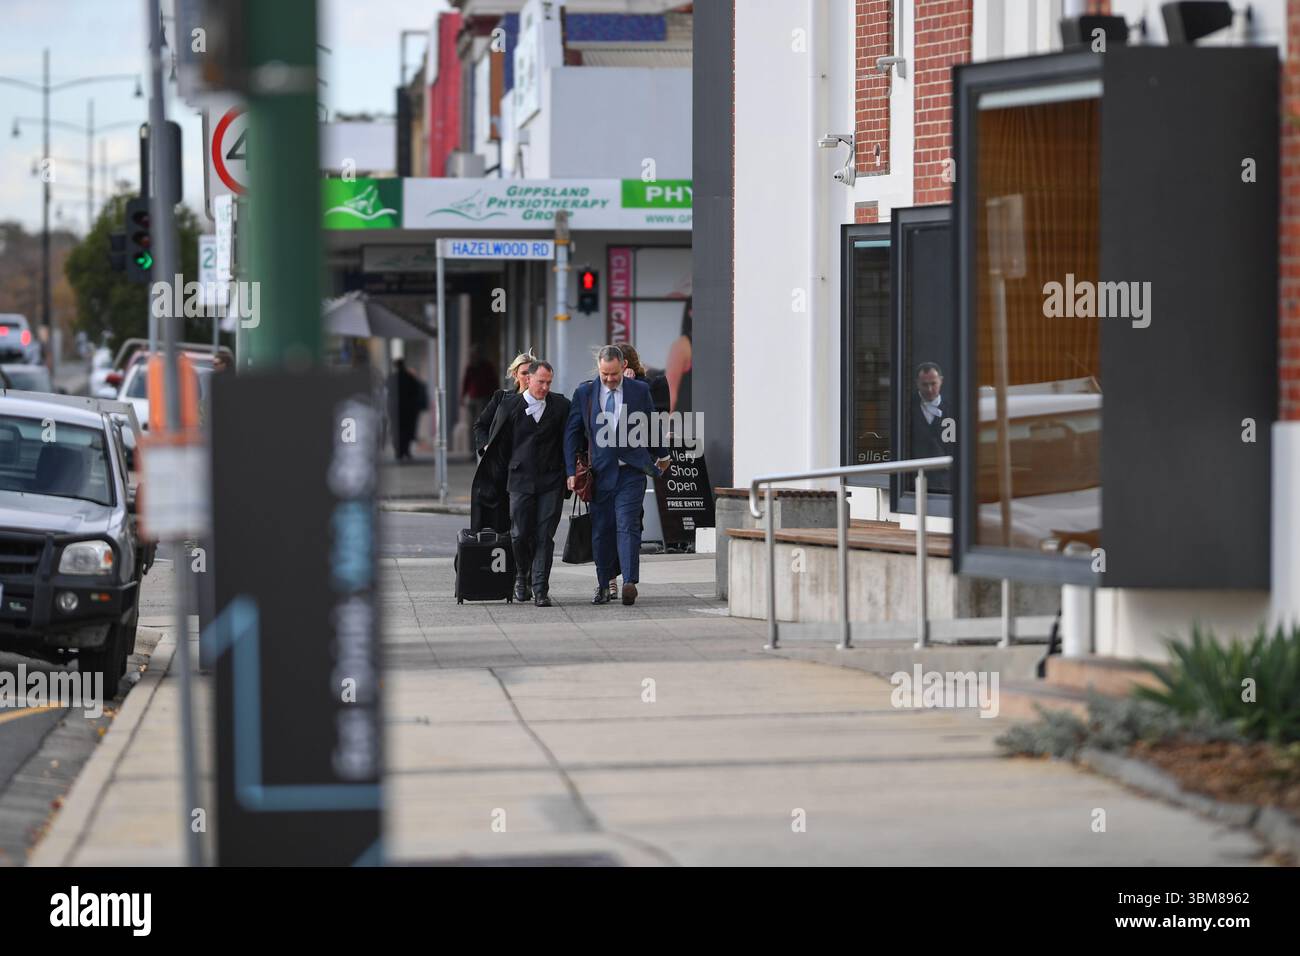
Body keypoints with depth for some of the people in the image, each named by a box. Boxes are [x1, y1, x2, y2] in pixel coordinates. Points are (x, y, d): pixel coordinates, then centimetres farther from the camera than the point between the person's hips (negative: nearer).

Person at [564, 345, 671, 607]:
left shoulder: (640, 391, 3)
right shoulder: (584, 393, 3)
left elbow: (651, 427, 16)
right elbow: (572, 433, 5)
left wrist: (659, 457, 27)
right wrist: (572, 471, -1)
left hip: (631, 470, -1)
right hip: (600, 472, 1)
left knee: (627, 524, -13)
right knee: (601, 529, 5)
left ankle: (629, 582, -20)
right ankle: (603, 585, 17)